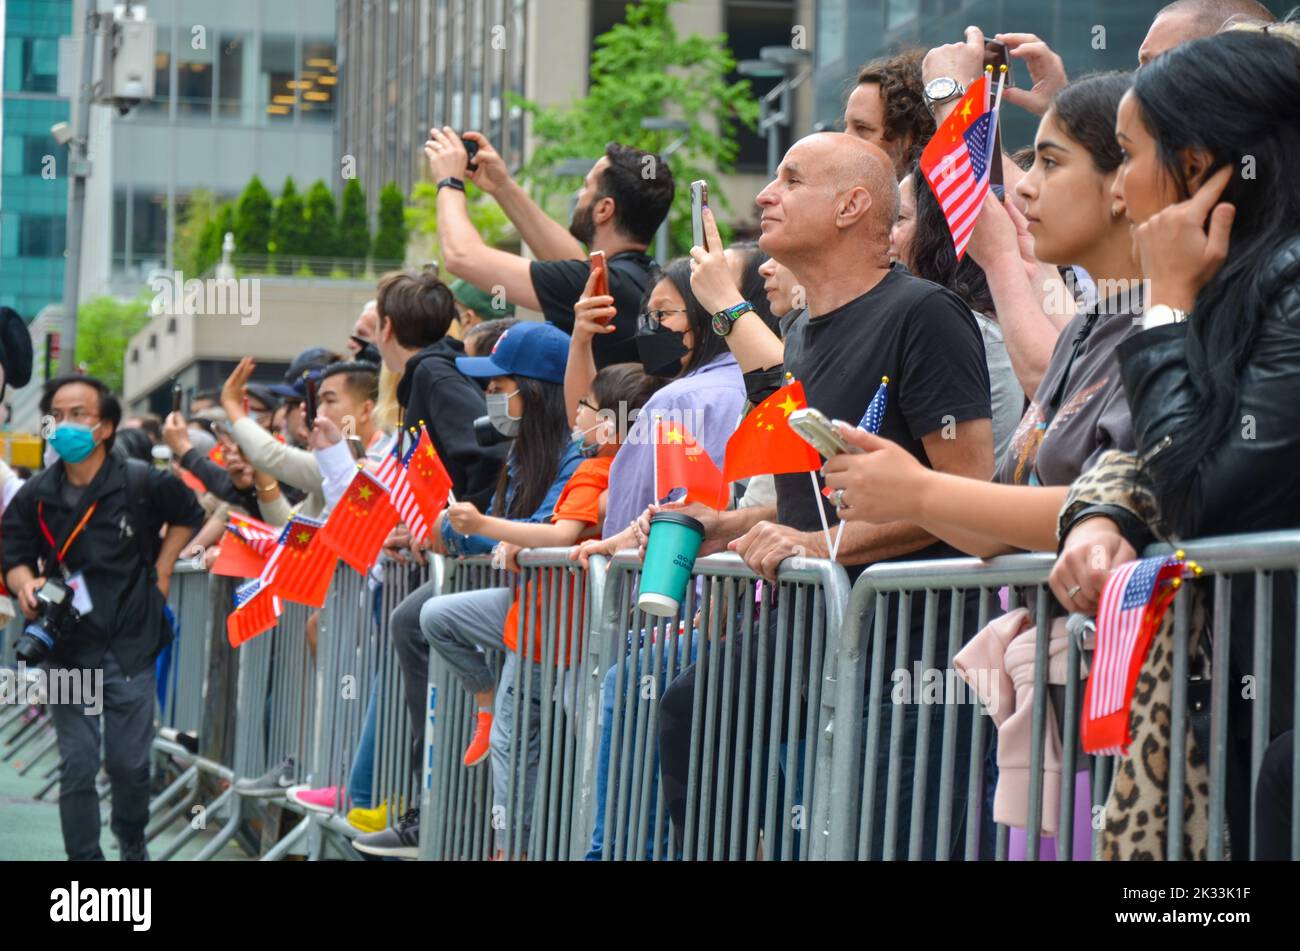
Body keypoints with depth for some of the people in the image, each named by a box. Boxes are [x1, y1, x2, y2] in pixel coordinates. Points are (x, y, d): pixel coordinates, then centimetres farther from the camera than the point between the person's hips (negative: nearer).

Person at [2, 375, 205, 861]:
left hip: (130, 647, -1)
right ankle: (84, 857, 11)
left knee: (130, 762, 5)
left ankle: (132, 844, 30)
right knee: (77, 766, 2)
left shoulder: (142, 484, -8)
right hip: (68, 650, 1)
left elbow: (188, 514, 11)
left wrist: (161, 571, 6)